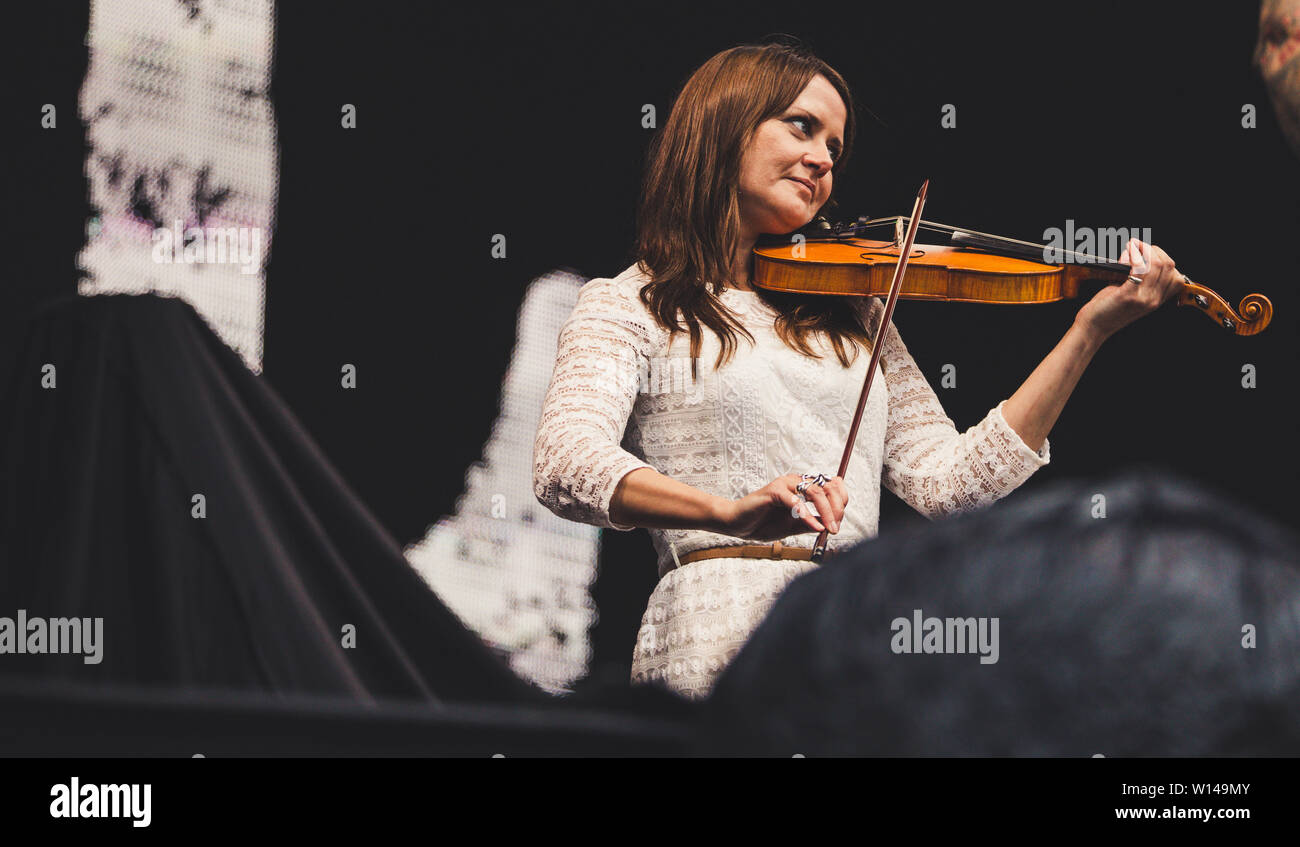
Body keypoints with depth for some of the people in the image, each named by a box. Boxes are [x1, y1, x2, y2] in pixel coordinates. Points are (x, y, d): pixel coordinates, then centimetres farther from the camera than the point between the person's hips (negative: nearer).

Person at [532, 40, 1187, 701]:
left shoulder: (852, 311, 24)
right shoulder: (625, 307, 8)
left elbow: (944, 481, 13)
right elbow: (565, 464, -11)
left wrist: (1090, 330, 7)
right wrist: (732, 511, -29)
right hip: (725, 624, -5)